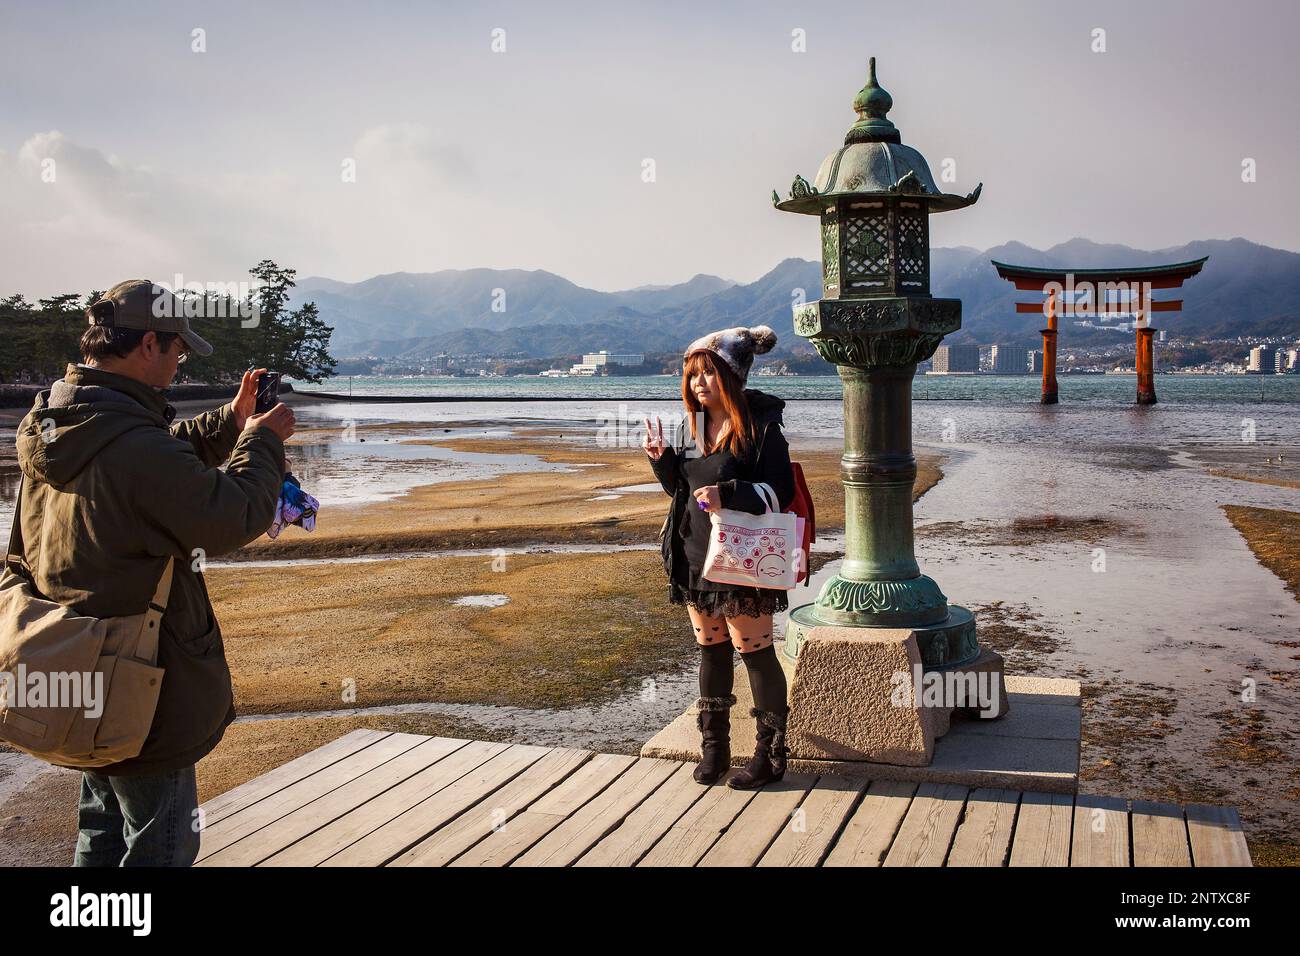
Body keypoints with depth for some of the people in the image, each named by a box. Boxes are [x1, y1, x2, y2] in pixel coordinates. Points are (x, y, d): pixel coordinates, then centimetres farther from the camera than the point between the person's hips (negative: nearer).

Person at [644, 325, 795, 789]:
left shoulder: (760, 425, -12)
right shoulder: (691, 427, 8)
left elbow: (781, 492, -15)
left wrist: (728, 494, -27)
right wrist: (662, 460, -1)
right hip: (696, 561, 7)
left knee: (755, 654, 1)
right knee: (712, 651, 15)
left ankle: (770, 754, 14)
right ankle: (713, 746, 26)